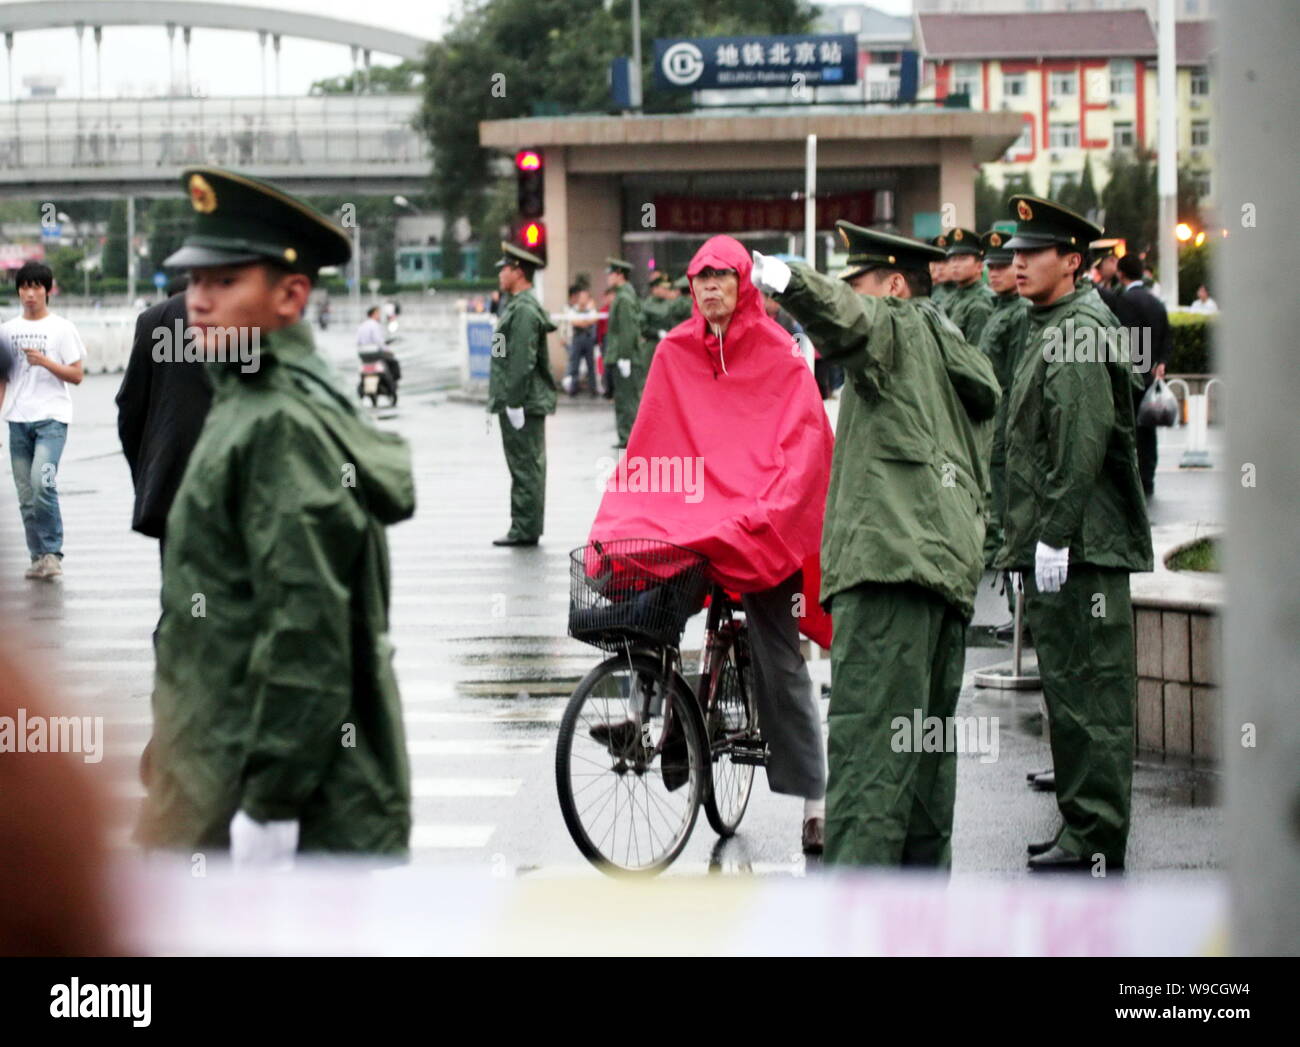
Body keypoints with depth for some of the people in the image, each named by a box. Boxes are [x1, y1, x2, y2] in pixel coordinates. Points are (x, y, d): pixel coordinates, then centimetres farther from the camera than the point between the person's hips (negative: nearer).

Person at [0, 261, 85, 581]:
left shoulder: (62, 329, 0)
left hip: (51, 417, -5)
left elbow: (76, 375, -1)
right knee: (26, 495, 5)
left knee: (42, 482, -21)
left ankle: (52, 553, -12)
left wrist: (45, 362, -14)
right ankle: (39, 557, 13)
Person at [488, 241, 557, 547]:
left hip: (523, 403, -11)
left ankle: (525, 529, -5)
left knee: (526, 466, -7)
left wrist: (513, 403, -22)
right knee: (525, 466, 13)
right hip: (520, 402, 11)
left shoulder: (524, 310, -16)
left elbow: (522, 361, -21)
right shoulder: (516, 304, 17)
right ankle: (524, 529, 18)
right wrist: (506, 401, 21)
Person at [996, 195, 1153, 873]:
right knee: (1071, 688, 15)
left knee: (1087, 690, -7)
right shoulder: (1052, 329, 19)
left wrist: (1053, 536, -23)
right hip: (1061, 544, 11)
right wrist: (1031, 538, 22)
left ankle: (1095, 841, -4)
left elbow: (1083, 443, -22)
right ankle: (1083, 825, 22)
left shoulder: (1077, 333, -14)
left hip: (1078, 544, -11)